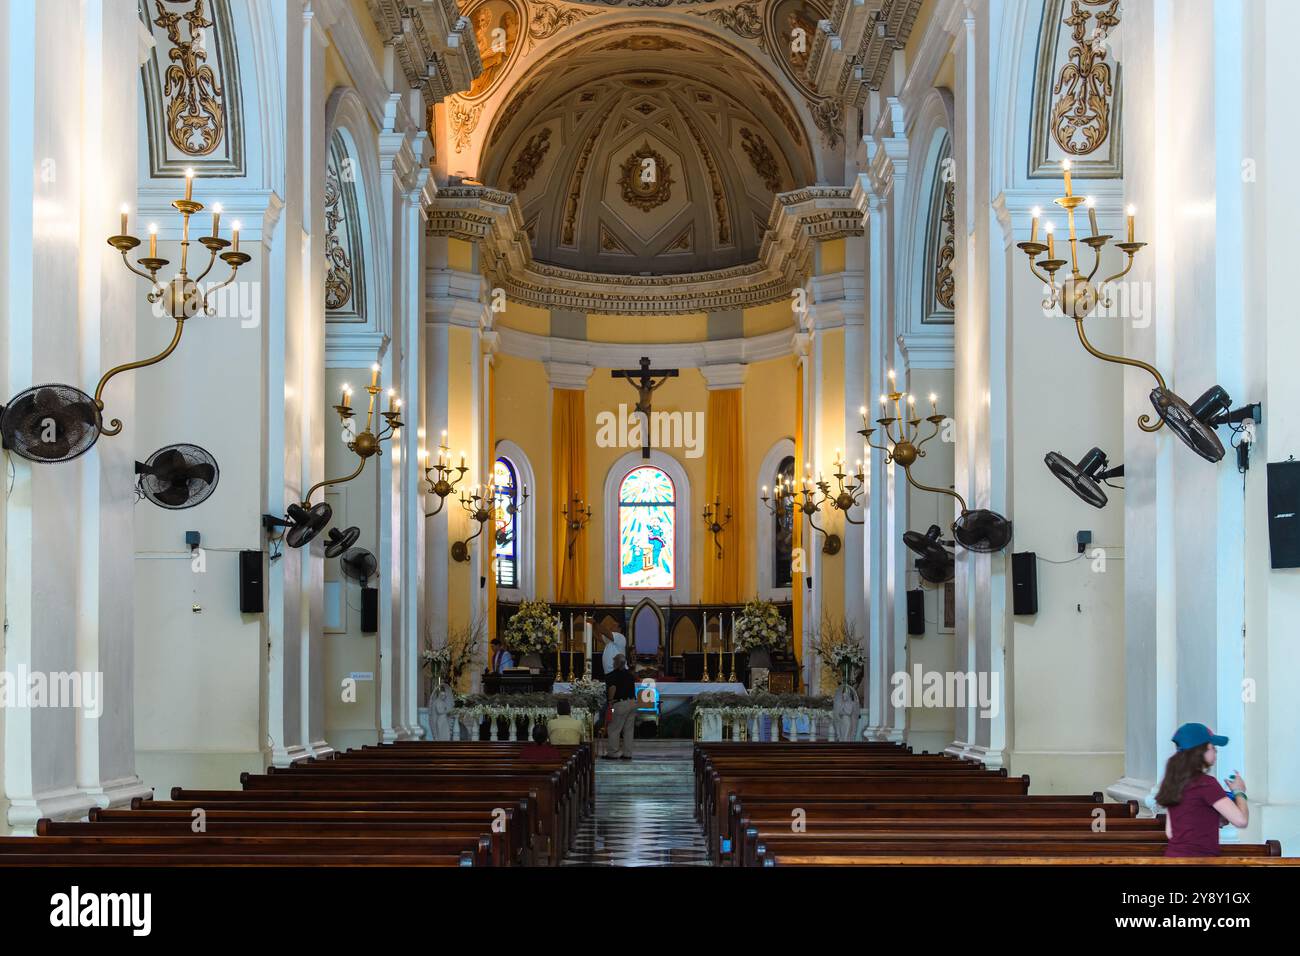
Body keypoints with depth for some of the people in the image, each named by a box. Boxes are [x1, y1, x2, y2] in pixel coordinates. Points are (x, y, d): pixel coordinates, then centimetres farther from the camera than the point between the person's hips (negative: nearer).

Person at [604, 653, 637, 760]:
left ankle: (613, 753, 3)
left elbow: (612, 688, -22)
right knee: (629, 729, 10)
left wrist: (610, 702, -14)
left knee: (614, 729, 1)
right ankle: (627, 753, 13)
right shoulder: (629, 674, 13)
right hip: (633, 702, 7)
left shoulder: (612, 675, -9)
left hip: (621, 704, -7)